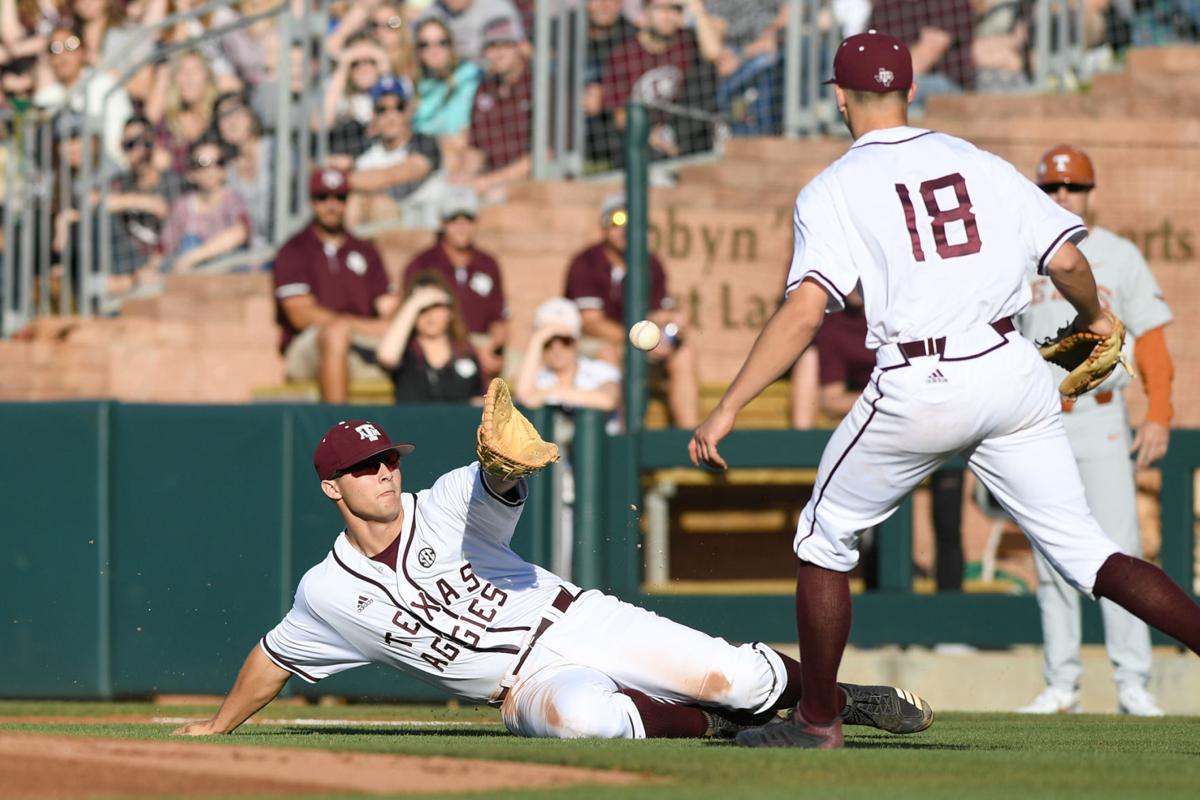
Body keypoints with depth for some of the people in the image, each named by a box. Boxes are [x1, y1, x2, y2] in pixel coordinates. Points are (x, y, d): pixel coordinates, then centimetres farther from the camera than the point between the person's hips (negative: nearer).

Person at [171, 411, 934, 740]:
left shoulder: (448, 507, -7)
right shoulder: (328, 593, -2)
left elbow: (500, 484, -29)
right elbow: (273, 657, 16)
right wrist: (220, 727, 22)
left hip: (578, 620, 1)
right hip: (527, 686, -1)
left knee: (729, 675, -17)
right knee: (584, 713, -39)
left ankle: (833, 694, 12)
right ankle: (699, 724, -13)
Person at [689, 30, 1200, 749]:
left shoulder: (833, 191, 0)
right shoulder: (981, 164, 11)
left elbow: (805, 311, -13)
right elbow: (1067, 259, 3)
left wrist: (727, 411, -14)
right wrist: (1094, 319, 25)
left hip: (917, 390, -3)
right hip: (1014, 371, 3)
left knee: (825, 539, 18)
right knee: (1085, 552, 7)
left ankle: (819, 719, 21)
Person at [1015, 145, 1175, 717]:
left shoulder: (1120, 257, 5)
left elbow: (1151, 342, 2)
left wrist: (1159, 416, -10)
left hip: (1100, 420, -2)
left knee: (1118, 551, -10)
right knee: (1051, 558, 2)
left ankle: (1132, 685, -9)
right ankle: (1061, 686, 6)